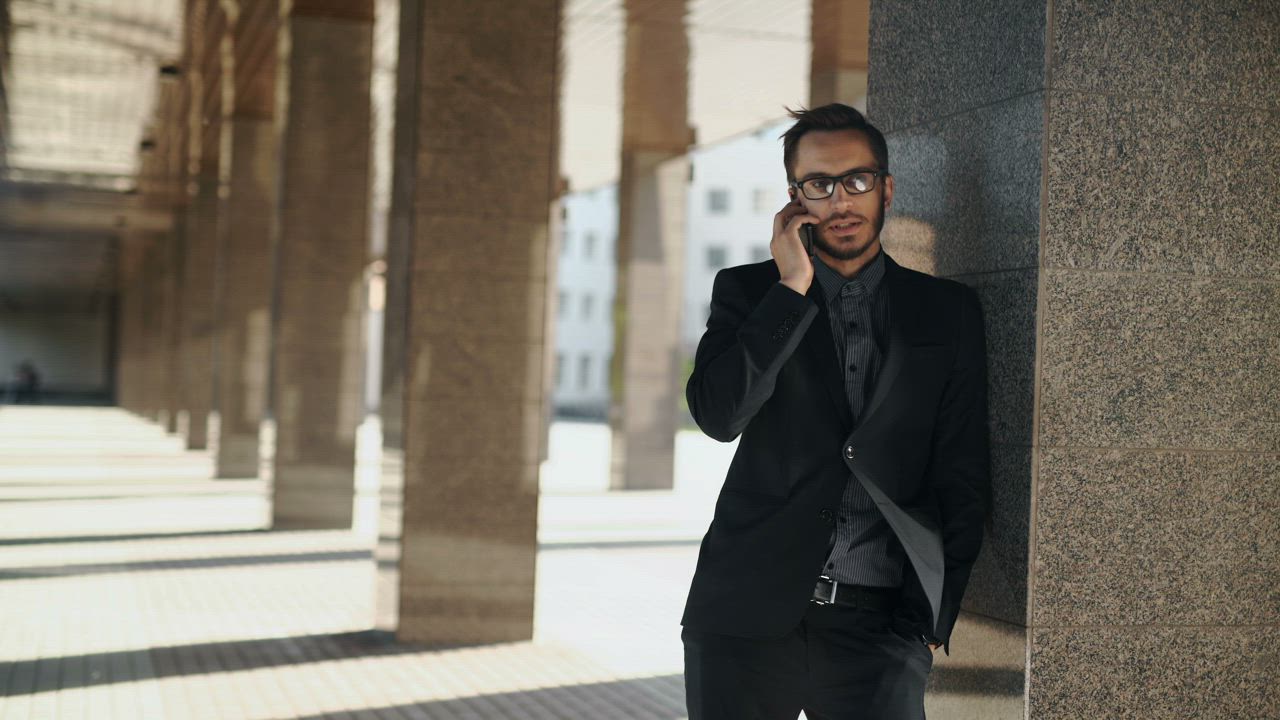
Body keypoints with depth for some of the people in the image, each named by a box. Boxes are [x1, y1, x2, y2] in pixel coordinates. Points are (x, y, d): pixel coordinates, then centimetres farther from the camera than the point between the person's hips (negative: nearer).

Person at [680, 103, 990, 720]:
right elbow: (718, 414, -10)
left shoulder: (948, 311, 8)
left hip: (879, 625, 0)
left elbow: (964, 477, 7)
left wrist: (934, 618, 0)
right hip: (747, 615, 0)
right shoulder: (748, 291, 7)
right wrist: (791, 290, -10)